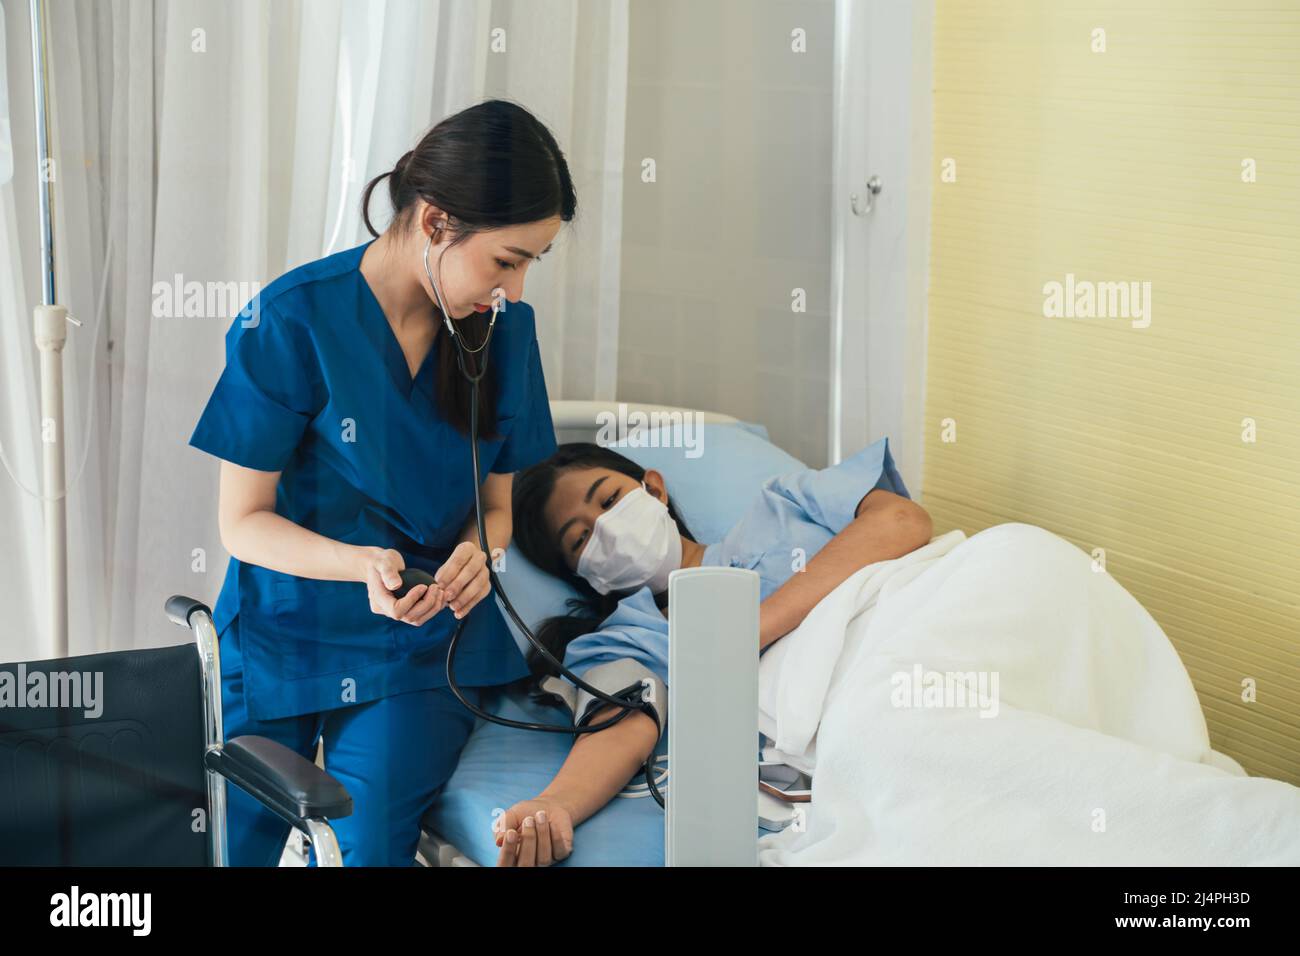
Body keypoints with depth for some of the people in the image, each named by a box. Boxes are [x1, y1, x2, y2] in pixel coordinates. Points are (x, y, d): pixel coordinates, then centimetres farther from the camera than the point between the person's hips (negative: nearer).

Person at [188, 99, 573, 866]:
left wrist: (478, 554, -15)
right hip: (285, 631, -2)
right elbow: (243, 522, -10)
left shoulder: (505, 326, 0)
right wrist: (362, 563, -27)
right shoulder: (292, 320, -14)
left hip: (423, 646, 2)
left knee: (373, 841, -19)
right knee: (235, 841, 0)